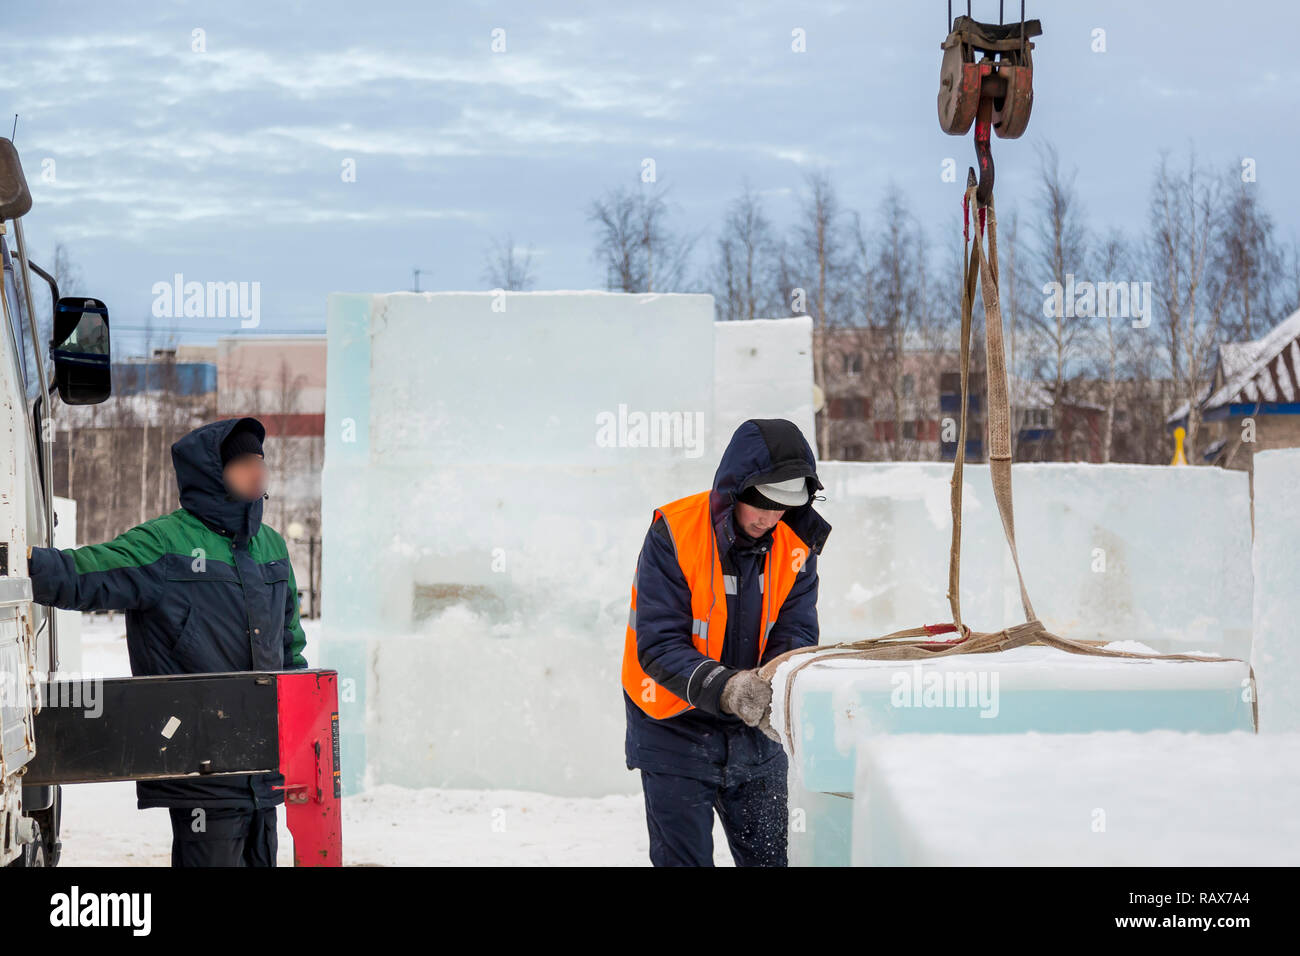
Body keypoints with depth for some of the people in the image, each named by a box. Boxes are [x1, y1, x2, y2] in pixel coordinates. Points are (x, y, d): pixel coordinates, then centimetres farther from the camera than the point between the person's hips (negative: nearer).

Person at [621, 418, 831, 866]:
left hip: (754, 735, 4)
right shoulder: (674, 534, -19)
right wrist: (724, 687, -38)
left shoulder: (795, 544, -5)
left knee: (769, 857, 10)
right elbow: (658, 645, -22)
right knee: (684, 860, 0)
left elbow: (795, 632, -7)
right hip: (677, 732, -4)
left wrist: (780, 691, -30)